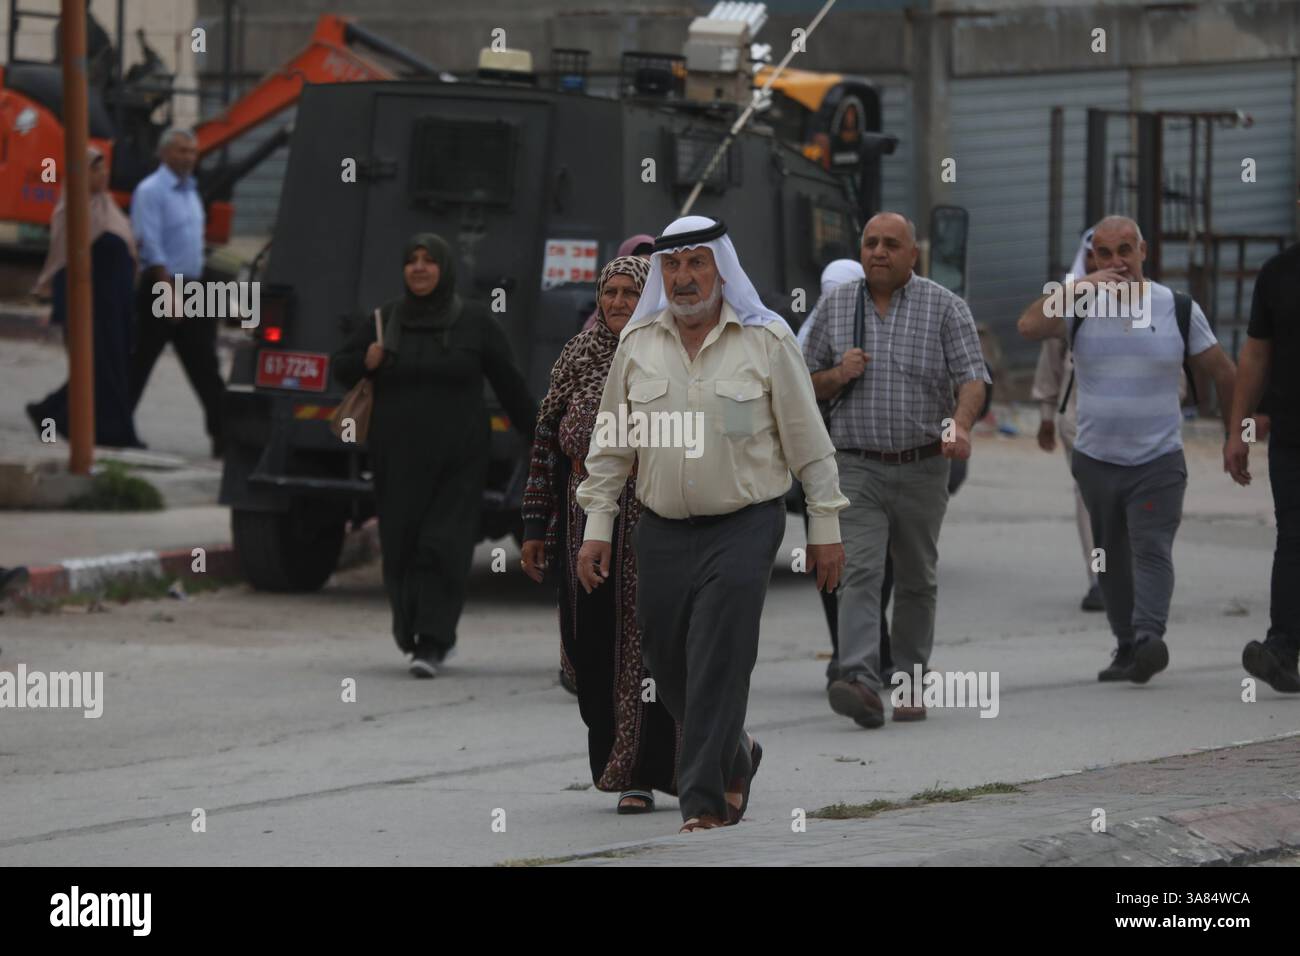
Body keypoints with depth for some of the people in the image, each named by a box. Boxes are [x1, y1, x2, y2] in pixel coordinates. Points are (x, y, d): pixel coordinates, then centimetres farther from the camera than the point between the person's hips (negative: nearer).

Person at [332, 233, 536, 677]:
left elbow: (510, 386, 4)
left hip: (457, 461, -2)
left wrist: (537, 437, 4)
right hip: (399, 461, 2)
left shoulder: (475, 322, 0)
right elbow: (340, 366, 13)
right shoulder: (383, 320, 4)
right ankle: (436, 635, 25)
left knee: (444, 547, -12)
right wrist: (367, 362, -8)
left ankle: (431, 644, -12)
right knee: (401, 547, 3)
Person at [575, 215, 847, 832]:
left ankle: (705, 802, -7)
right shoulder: (637, 345, 6)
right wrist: (597, 528, 6)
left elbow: (808, 441, 1)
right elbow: (610, 446, 11)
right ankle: (735, 757, 33)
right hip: (662, 532, 4)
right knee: (669, 670, 7)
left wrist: (825, 527, 0)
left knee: (718, 665, -11)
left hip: (744, 527, -4)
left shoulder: (766, 340, -2)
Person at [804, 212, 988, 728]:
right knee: (859, 573, -15)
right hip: (858, 467, 0)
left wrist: (961, 425, -29)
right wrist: (838, 375, -9)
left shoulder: (943, 307, 0)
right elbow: (807, 383, 14)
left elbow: (971, 376, -9)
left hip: (922, 467, 0)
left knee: (916, 580, 9)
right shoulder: (836, 307, 7)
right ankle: (860, 684, -27)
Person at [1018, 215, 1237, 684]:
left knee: (1152, 550, -17)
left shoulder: (1178, 308, -1)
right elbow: (1029, 325, -18)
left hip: (1158, 461, -3)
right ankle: (1126, 645, 18)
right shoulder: (1081, 305, 1)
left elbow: (1223, 373, 8)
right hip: (1096, 460, 3)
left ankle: (1149, 637, -28)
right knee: (1111, 560, 9)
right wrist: (1081, 286, -22)